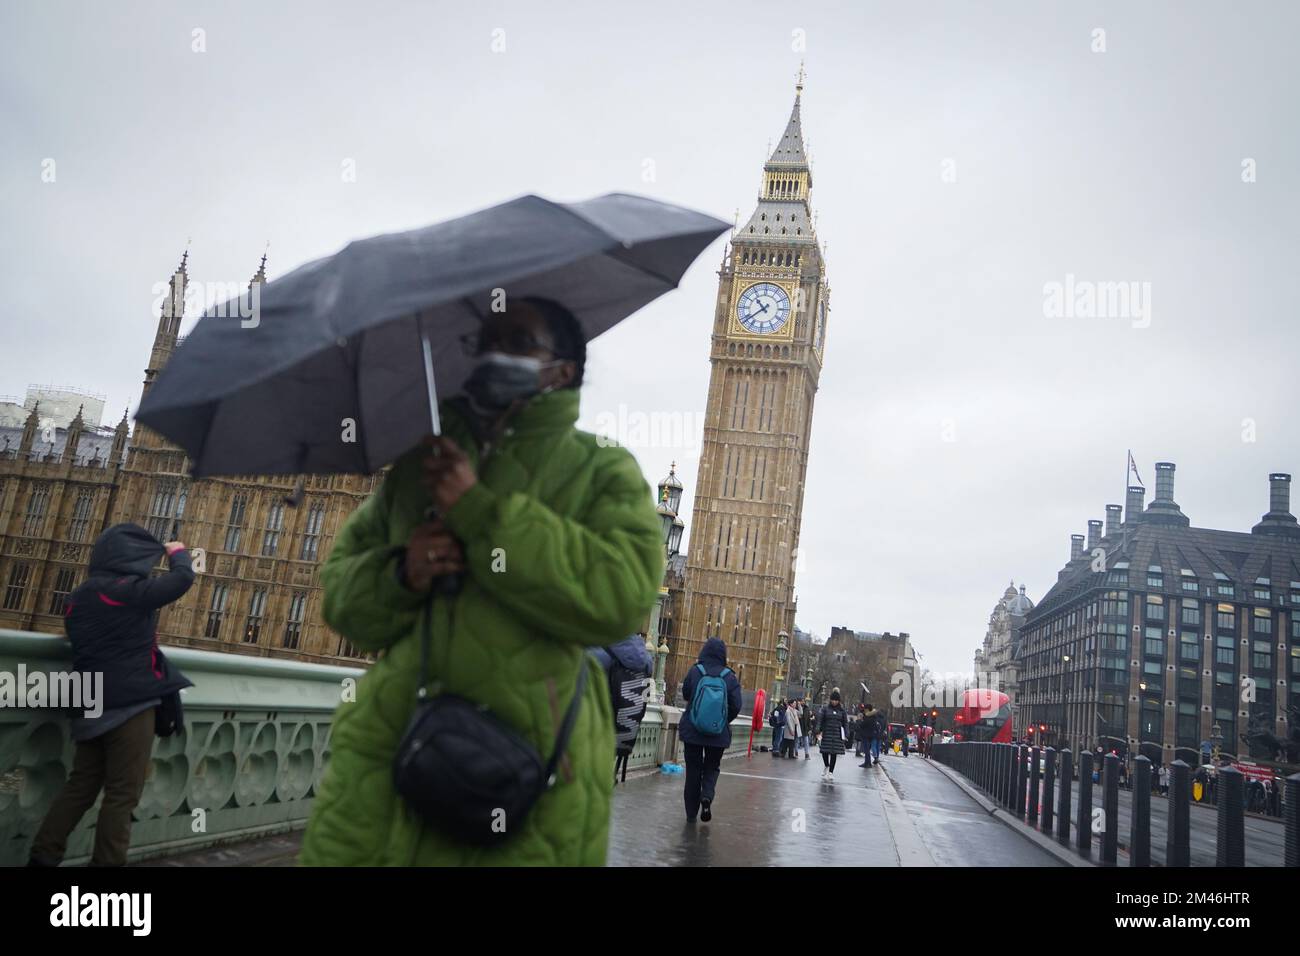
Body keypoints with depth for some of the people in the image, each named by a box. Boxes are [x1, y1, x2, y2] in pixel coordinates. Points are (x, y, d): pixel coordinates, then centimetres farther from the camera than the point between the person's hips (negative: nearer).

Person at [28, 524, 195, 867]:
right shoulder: (129, 591, -15)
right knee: (123, 793, 0)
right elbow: (182, 578, -13)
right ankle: (107, 862, 2)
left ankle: (43, 855, 14)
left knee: (81, 785, 15)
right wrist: (178, 552, 5)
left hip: (91, 705, 8)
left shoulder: (78, 597, 10)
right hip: (131, 704, -8)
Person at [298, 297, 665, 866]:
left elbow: (623, 596, -14)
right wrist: (399, 575, -8)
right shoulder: (420, 462, 15)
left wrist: (481, 512, -15)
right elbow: (340, 591, 15)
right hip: (385, 753, 3)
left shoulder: (602, 472, 4)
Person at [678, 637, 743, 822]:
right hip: (718, 732, 0)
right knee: (712, 767, 17)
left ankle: (691, 813, 14)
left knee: (693, 768, 11)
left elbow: (685, 694, 6)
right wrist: (723, 721, 9)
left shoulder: (694, 671, -8)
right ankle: (707, 795, -11)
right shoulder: (730, 677, -8)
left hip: (692, 729, 0)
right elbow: (735, 706, -7)